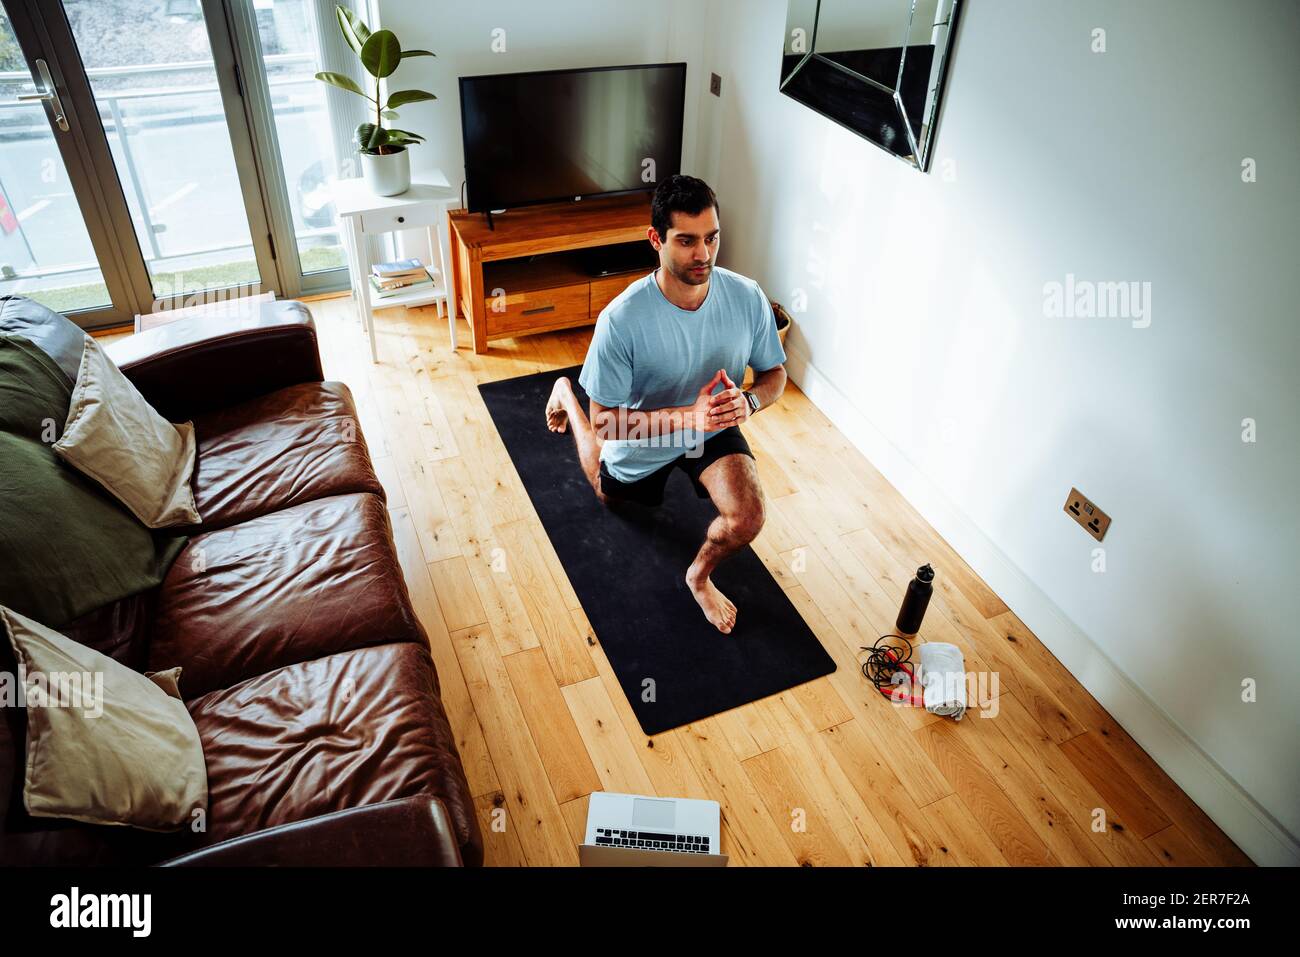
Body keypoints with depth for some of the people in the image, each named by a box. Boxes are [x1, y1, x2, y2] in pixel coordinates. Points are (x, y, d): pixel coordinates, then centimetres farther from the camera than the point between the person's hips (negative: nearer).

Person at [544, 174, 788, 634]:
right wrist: (687, 415, -43)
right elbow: (605, 422, -30)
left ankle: (700, 574, 13)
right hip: (640, 439, -1)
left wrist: (749, 401, -32)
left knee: (747, 520, -24)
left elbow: (775, 374, -8)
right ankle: (566, 395, 54)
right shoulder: (622, 319, -36)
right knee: (609, 494, 31)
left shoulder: (747, 297, -26)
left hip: (714, 427, 1)